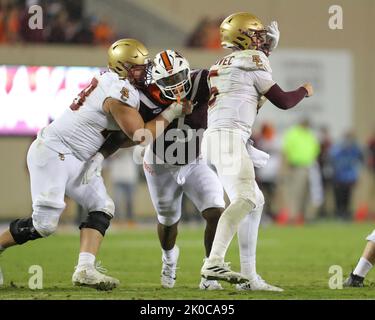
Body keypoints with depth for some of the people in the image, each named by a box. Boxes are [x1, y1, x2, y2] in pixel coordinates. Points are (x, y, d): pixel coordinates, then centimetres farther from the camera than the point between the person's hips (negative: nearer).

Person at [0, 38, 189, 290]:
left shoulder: (111, 81, 9)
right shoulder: (121, 92, -20)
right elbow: (140, 135, -18)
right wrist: (172, 112, -12)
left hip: (77, 160, 10)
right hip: (53, 151, -10)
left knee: (102, 208, -1)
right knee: (45, 224, -12)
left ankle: (85, 269, -11)